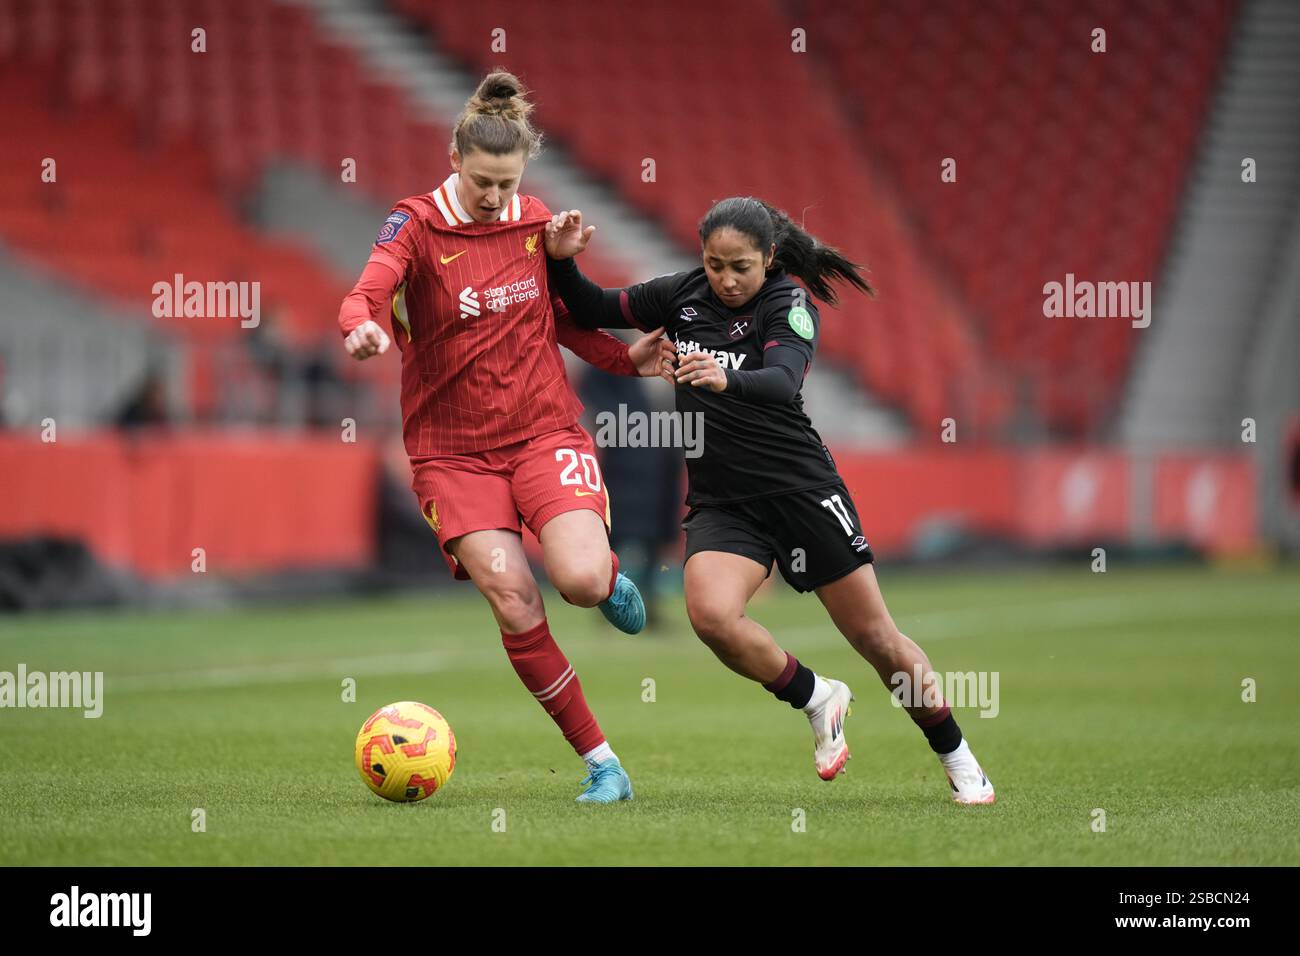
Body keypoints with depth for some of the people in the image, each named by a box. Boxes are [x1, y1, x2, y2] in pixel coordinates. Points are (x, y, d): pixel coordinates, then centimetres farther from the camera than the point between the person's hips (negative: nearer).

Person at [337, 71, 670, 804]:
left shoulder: (536, 221, 5)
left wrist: (628, 358, 4)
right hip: (453, 448, -2)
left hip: (546, 429, 2)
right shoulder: (417, 225, -7)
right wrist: (363, 327, -49)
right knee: (515, 606, -15)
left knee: (580, 580, -23)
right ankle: (603, 764, -2)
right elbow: (367, 293, -26)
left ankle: (610, 571, 17)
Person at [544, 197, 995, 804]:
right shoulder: (682, 296, 4)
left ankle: (957, 761, 21)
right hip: (719, 500, 3)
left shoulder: (789, 304, -10)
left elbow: (783, 381, -29)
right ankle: (817, 699, 0)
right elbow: (594, 311, 13)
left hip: (800, 489, -3)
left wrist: (727, 379, -49)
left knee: (875, 639, 0)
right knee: (710, 615, -26)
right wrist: (562, 262, -7)